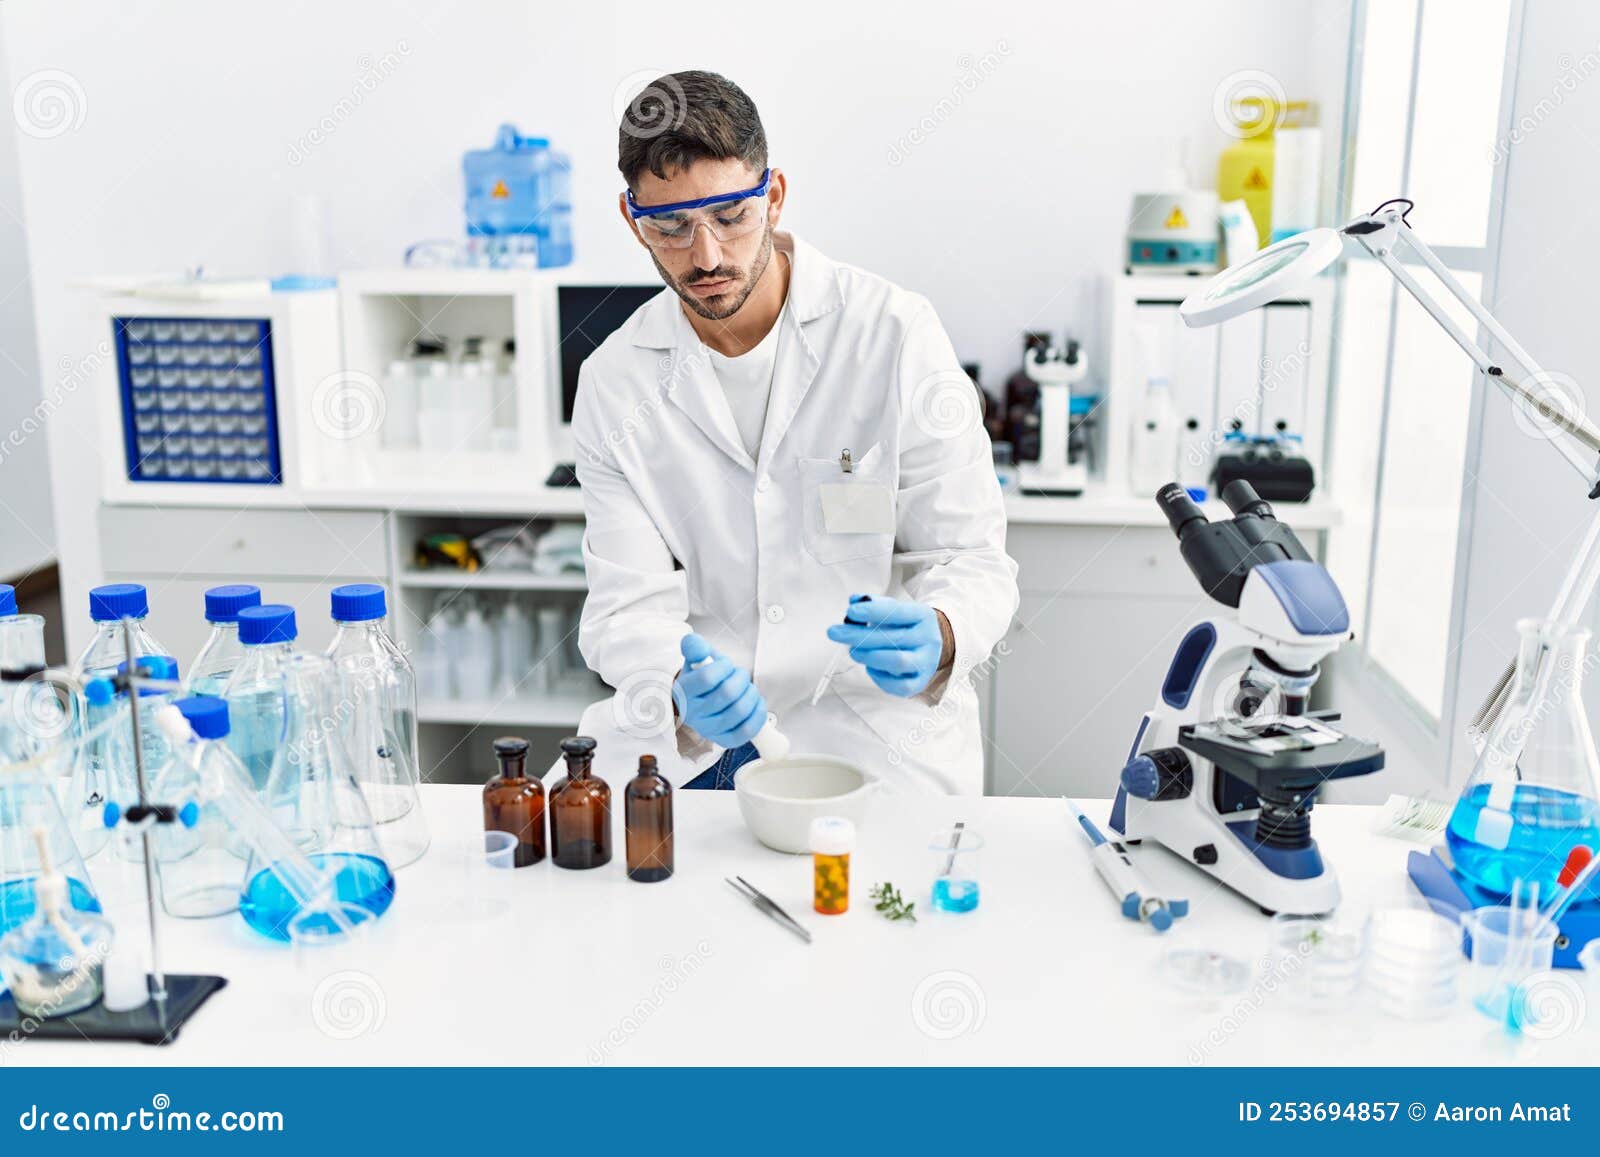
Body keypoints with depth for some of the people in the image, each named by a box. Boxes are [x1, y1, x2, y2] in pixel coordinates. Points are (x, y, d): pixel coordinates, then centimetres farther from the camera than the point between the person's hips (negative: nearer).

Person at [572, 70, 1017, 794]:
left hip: (881, 742, -2)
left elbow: (969, 559, -5)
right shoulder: (613, 385, 1)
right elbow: (629, 604, -4)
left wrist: (934, 640, -29)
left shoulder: (895, 334, -7)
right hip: (691, 744, 2)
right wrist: (681, 692, -27)